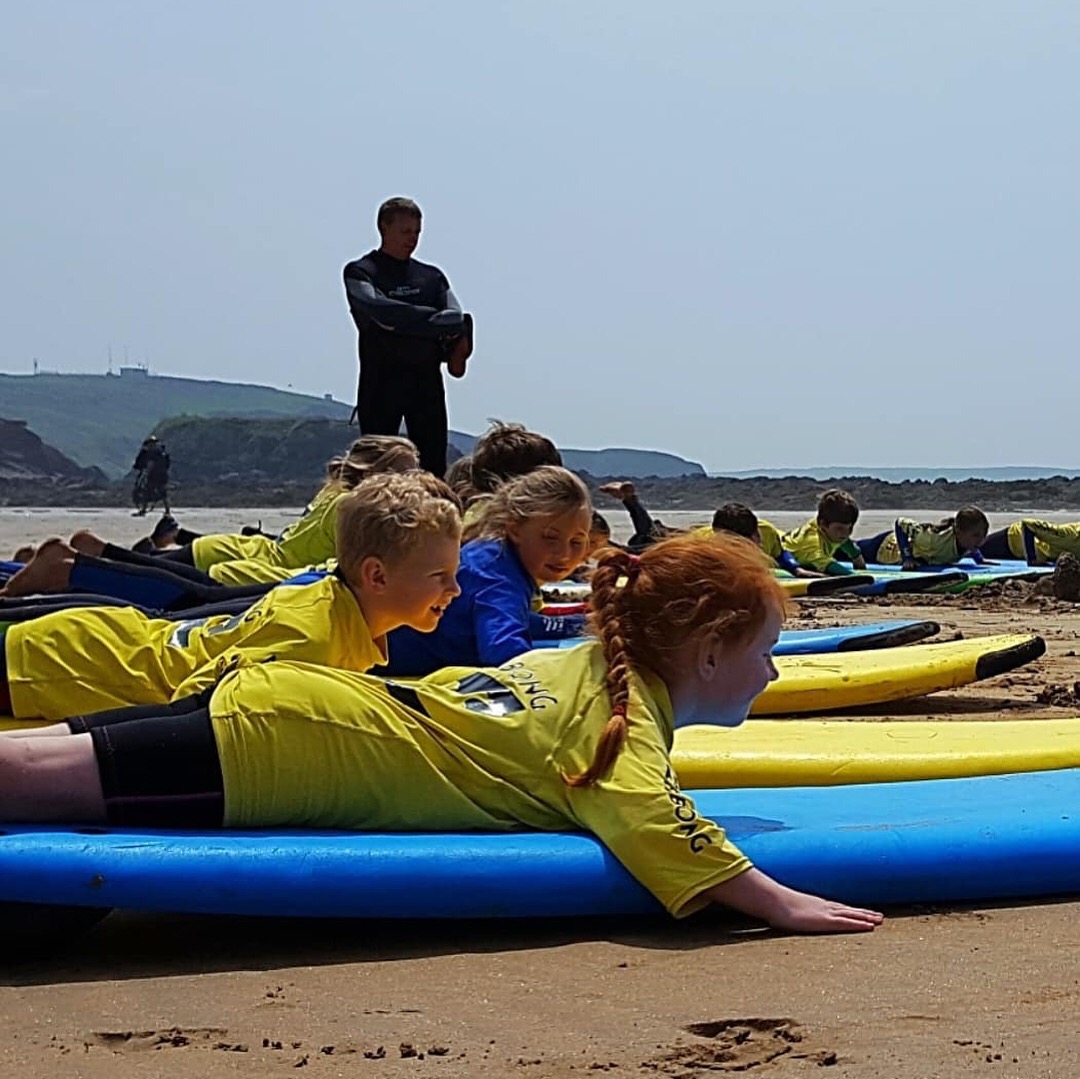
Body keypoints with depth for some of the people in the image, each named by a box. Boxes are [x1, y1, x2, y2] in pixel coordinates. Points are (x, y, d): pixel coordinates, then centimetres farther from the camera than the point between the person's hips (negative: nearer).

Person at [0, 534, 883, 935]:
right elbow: (654, 827, -31)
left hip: (277, 698, 8)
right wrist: (779, 904, -26)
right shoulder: (625, 724, -12)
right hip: (278, 752, -8)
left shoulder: (592, 664, 13)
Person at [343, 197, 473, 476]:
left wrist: (403, 322, -14)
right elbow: (378, 309, -15)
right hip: (380, 382, -4)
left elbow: (457, 320, 2)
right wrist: (432, 318, -9)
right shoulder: (360, 272, 4)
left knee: (434, 467, 0)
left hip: (427, 382, 4)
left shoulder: (431, 276, 17)